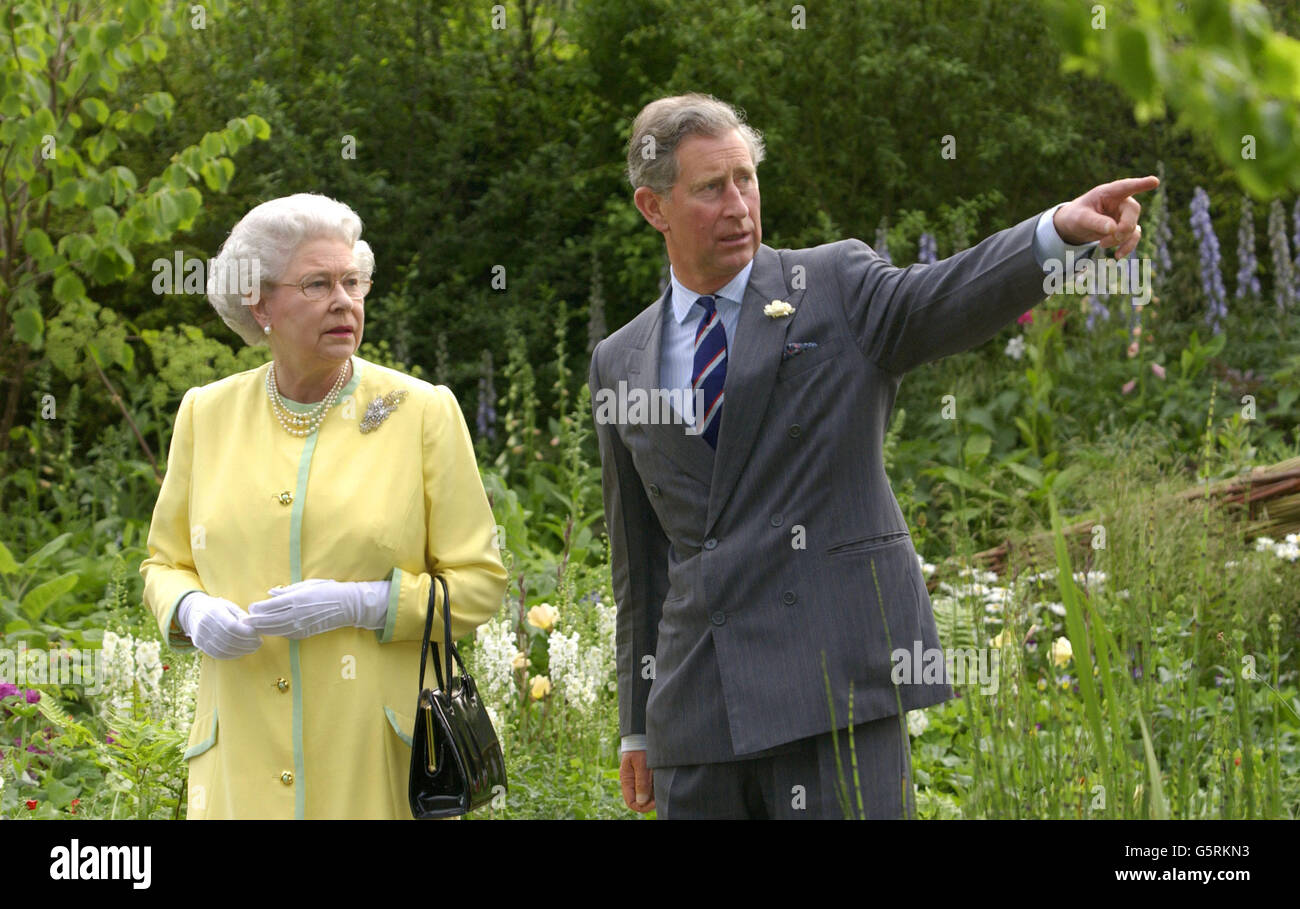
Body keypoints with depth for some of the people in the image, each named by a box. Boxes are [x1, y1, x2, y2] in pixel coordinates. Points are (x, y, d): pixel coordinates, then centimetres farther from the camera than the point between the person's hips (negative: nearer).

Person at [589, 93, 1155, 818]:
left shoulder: (838, 289, 4)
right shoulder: (621, 364, 15)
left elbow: (947, 299, -17)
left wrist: (1061, 230, -37)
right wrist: (639, 725, 20)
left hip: (837, 677, -4)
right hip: (694, 705, 4)